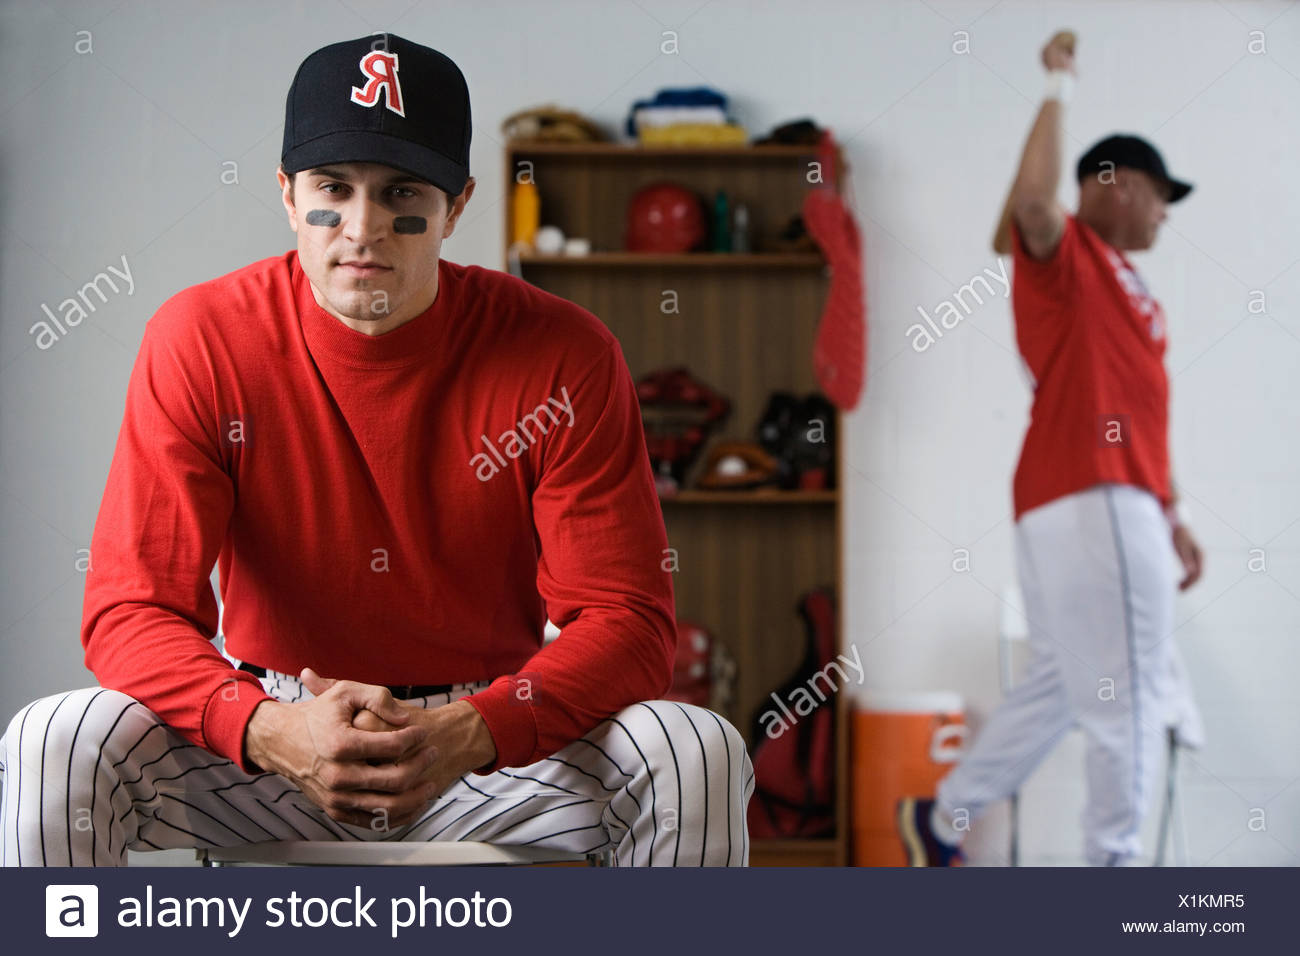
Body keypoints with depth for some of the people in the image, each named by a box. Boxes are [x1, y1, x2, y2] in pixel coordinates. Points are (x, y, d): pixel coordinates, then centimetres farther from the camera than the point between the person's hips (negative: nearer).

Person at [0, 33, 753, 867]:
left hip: (499, 743, 0)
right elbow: (131, 608, -15)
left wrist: (473, 732, -34)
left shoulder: (562, 356, -13)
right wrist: (267, 729, -36)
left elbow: (627, 619, -15)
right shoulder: (200, 341, -12)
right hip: (262, 739, 0)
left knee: (698, 759, -26)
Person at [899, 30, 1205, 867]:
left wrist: (1170, 514, 24)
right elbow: (1033, 198, -26)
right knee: (1129, 701, -8)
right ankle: (1114, 859, -3)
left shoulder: (1126, 282, 25)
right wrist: (1061, 84, -15)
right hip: (1088, 504, -10)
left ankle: (942, 819, 24)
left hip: (1119, 505, 10)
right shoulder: (1064, 254, -2)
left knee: (1061, 688, 15)